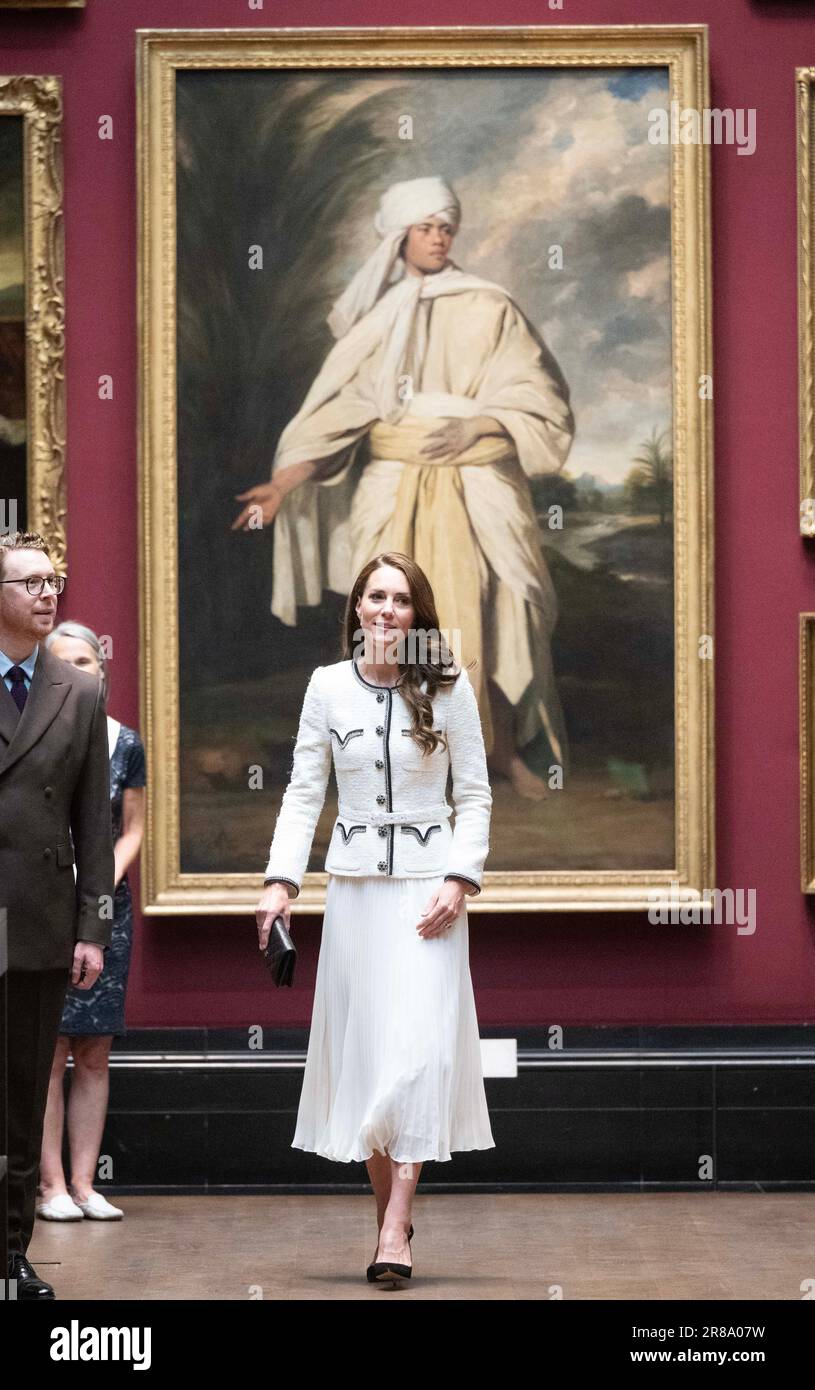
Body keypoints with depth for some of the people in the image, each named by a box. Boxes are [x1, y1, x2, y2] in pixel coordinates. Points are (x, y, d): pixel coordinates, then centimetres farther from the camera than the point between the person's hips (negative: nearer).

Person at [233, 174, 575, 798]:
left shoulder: (488, 308, 1)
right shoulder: (376, 319, 8)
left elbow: (536, 397, -2)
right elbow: (337, 413, 1)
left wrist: (474, 426, -18)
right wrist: (283, 484, -11)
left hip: (478, 488, -2)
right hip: (396, 489, 2)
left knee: (491, 615, -3)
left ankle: (506, 750, 12)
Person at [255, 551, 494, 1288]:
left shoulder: (450, 687, 0)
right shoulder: (328, 685, 4)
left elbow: (475, 795, 3)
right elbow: (304, 792, 4)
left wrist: (460, 881, -9)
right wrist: (281, 882, -7)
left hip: (428, 885, -2)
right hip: (355, 886, 2)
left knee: (419, 1046, -10)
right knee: (363, 1048, 3)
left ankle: (396, 1227, -13)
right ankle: (389, 1212, 14)